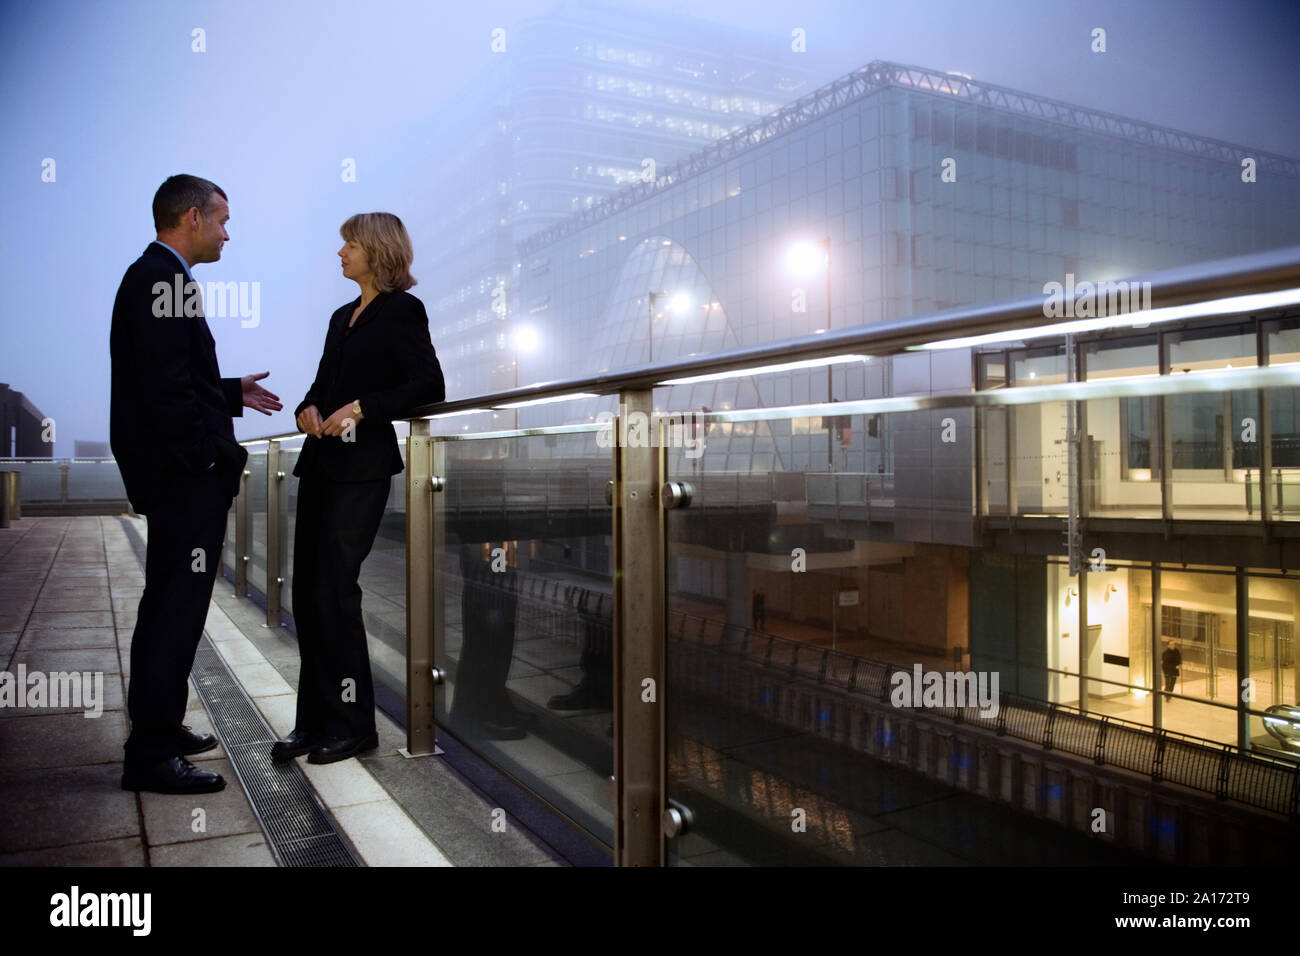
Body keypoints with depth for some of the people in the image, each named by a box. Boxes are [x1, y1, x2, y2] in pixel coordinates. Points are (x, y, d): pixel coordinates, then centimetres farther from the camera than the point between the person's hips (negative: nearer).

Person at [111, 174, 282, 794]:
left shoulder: (153, 275, 19)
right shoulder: (163, 278, -14)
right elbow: (165, 385, -22)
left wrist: (232, 394, 20)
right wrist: (209, 458, -20)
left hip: (177, 474, 11)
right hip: (184, 473, -11)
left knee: (171, 605, 18)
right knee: (175, 608, -6)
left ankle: (157, 729, 31)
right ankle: (151, 754, 2)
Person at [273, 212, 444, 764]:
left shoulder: (402, 310, -2)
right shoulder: (343, 316, 21)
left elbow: (429, 386, -11)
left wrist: (361, 407, -17)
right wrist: (308, 409, 3)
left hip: (362, 467, -8)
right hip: (321, 464, 8)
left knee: (334, 590, -9)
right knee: (307, 590, 6)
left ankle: (352, 724, 3)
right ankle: (314, 720, 14)